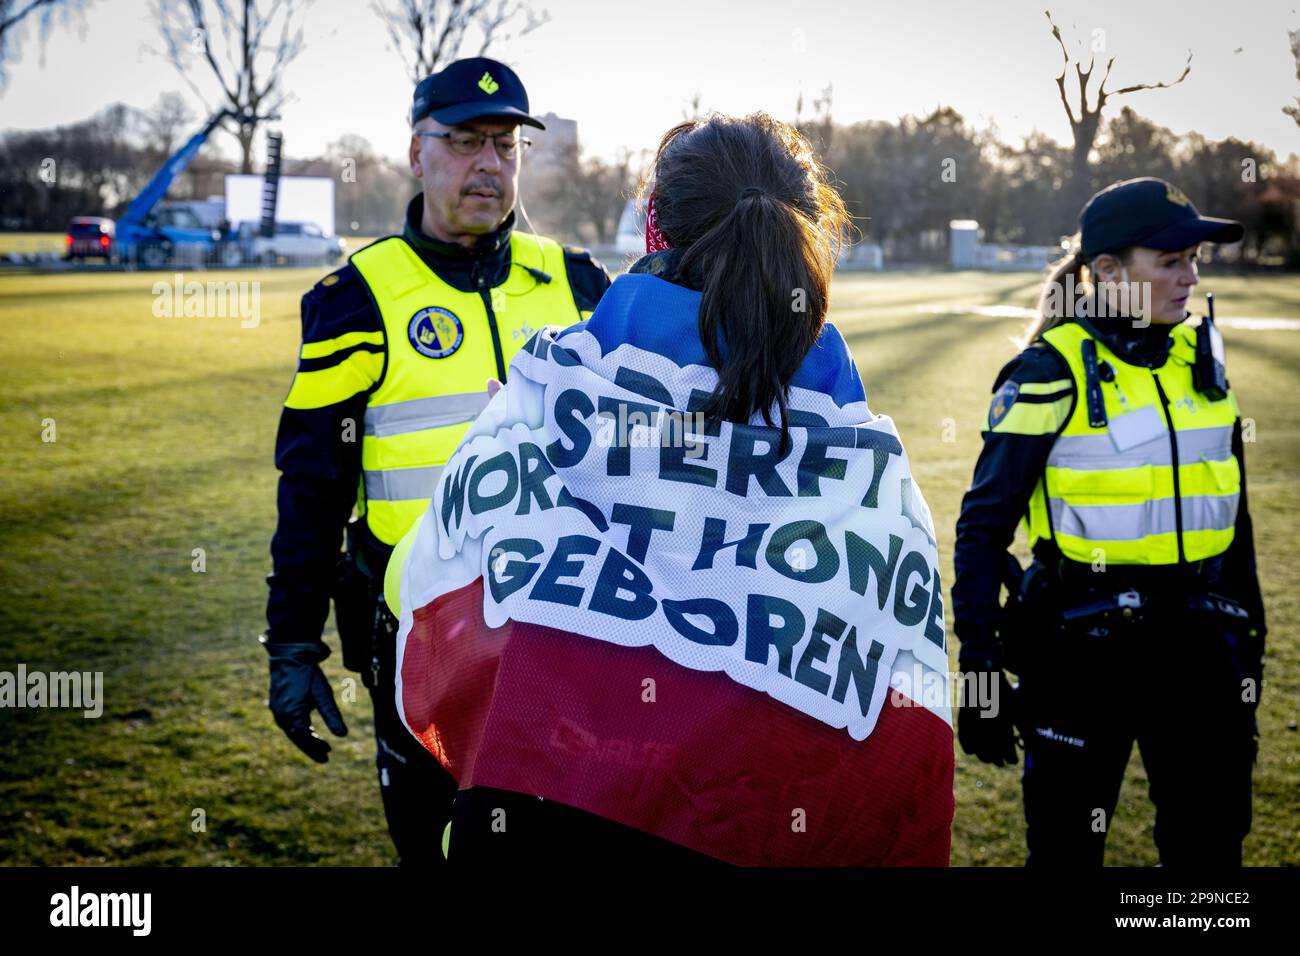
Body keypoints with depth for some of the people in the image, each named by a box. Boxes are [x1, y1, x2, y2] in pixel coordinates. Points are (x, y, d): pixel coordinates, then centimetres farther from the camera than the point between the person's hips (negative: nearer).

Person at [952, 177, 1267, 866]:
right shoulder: (1049, 375, -11)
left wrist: (1248, 639, 17)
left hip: (1195, 637, 5)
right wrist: (979, 666, -12)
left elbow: (1230, 510, 16)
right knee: (1067, 843, 10)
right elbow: (984, 526, -9)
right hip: (1085, 646, -5)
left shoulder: (1201, 357, 7)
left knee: (1211, 841, 12)